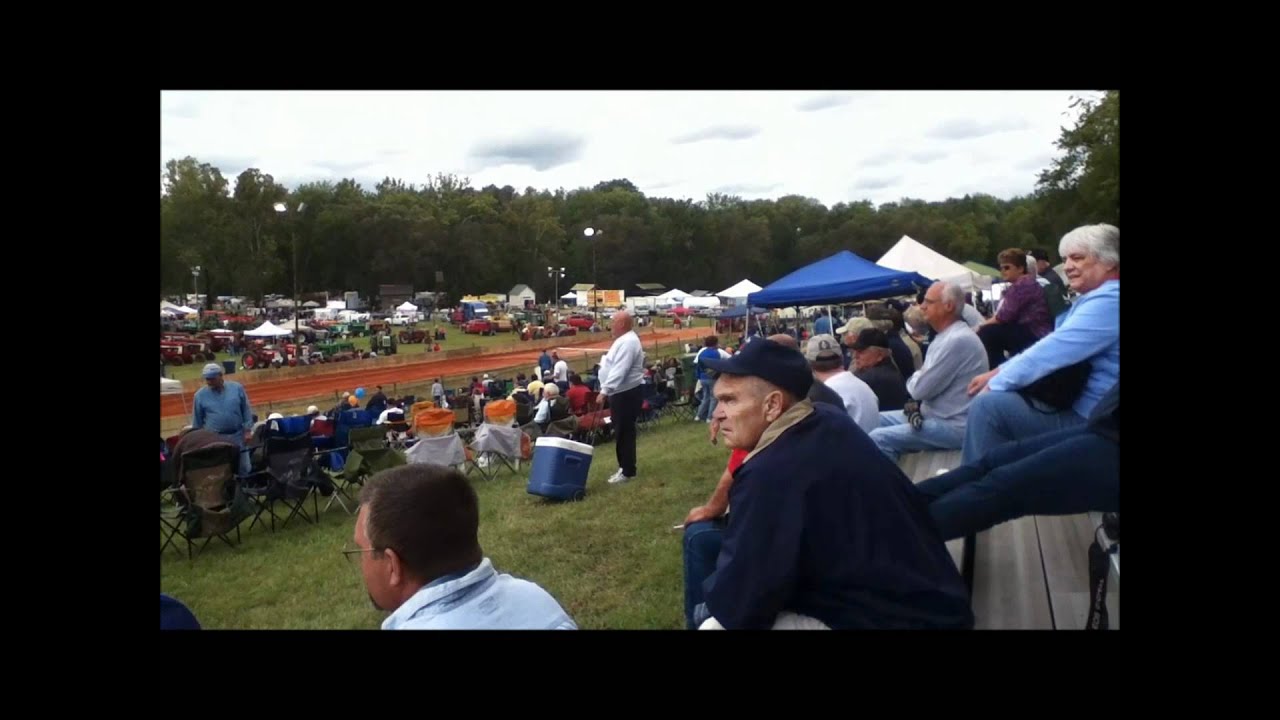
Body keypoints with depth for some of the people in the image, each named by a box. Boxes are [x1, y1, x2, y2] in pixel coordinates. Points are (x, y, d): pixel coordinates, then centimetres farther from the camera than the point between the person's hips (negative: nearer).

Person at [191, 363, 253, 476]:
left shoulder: (237, 388, -2)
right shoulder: (200, 395, -1)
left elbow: (246, 411, 3)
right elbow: (197, 420, 7)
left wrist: (247, 431, -2)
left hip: (237, 436, 1)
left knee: (244, 468, 9)